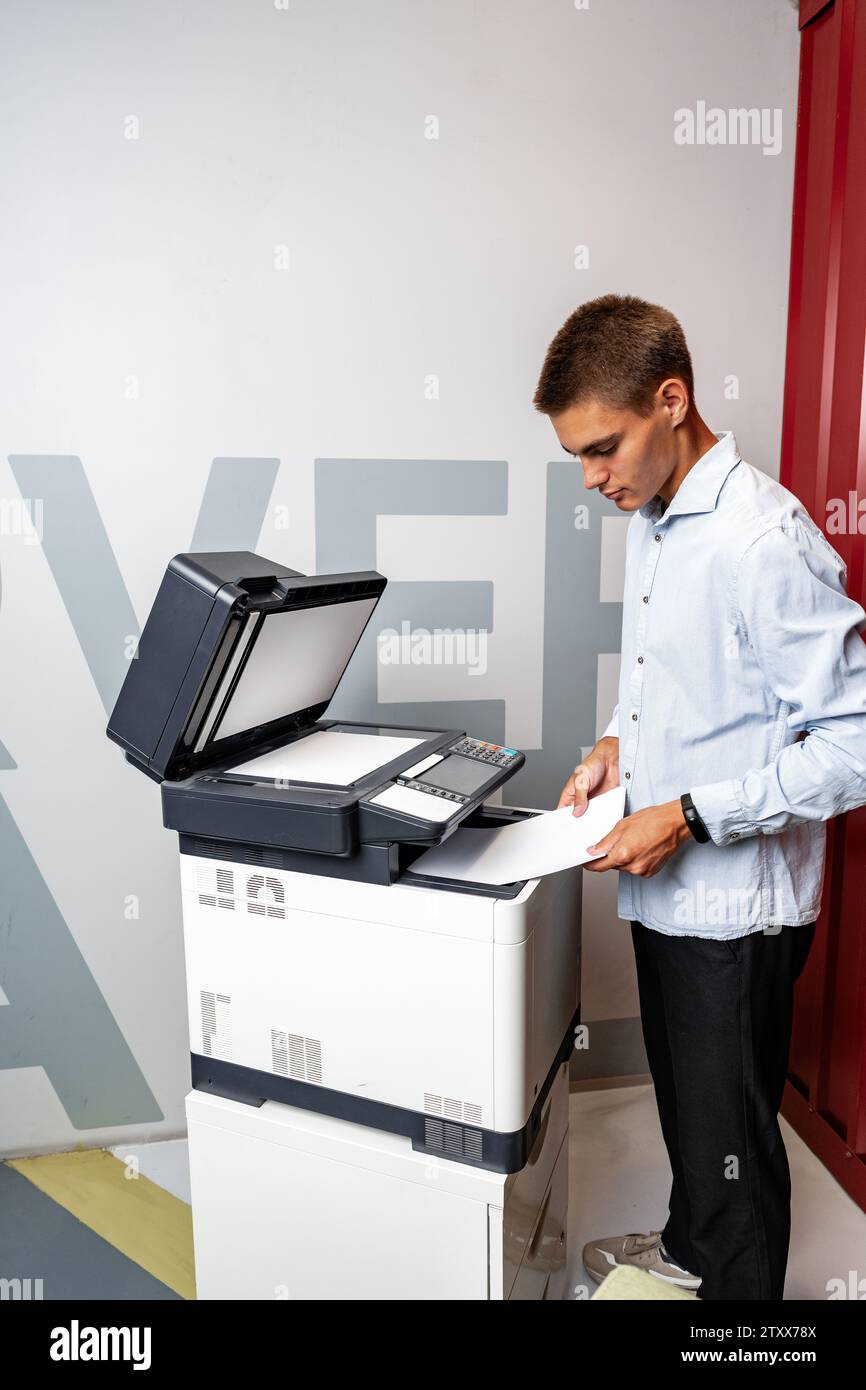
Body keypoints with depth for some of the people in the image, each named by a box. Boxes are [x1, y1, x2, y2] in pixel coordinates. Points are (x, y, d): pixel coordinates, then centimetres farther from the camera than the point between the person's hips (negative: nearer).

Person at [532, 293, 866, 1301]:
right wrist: (618, 742, 2)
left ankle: (737, 1289, 38)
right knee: (680, 1097, 28)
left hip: (734, 904, -9)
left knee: (728, 1131, 12)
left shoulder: (763, 541, -24)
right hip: (661, 888, 9)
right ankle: (687, 1246, 53)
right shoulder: (650, 520, 5)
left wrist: (692, 817, -25)